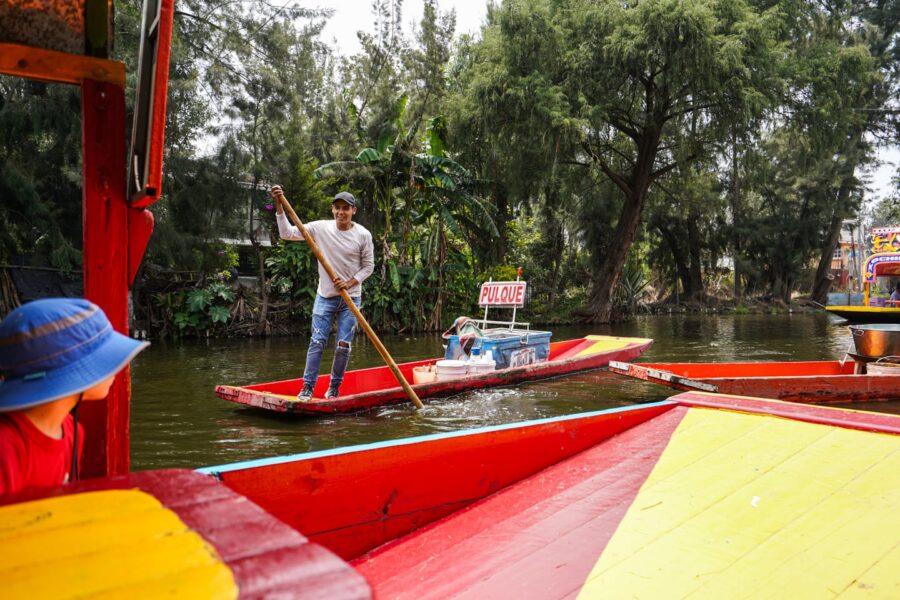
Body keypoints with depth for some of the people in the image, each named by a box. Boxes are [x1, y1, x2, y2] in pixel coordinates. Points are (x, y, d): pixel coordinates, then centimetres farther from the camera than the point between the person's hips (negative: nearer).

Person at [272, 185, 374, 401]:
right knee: (317, 342, -3)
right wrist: (279, 205, -17)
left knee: (343, 346, 1)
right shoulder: (320, 228, -5)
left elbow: (368, 266, 1)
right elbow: (288, 233, -8)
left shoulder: (363, 235, -6)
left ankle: (334, 388, 17)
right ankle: (308, 387, 5)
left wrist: (350, 283, -13)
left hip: (351, 298, 0)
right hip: (325, 296, 0)